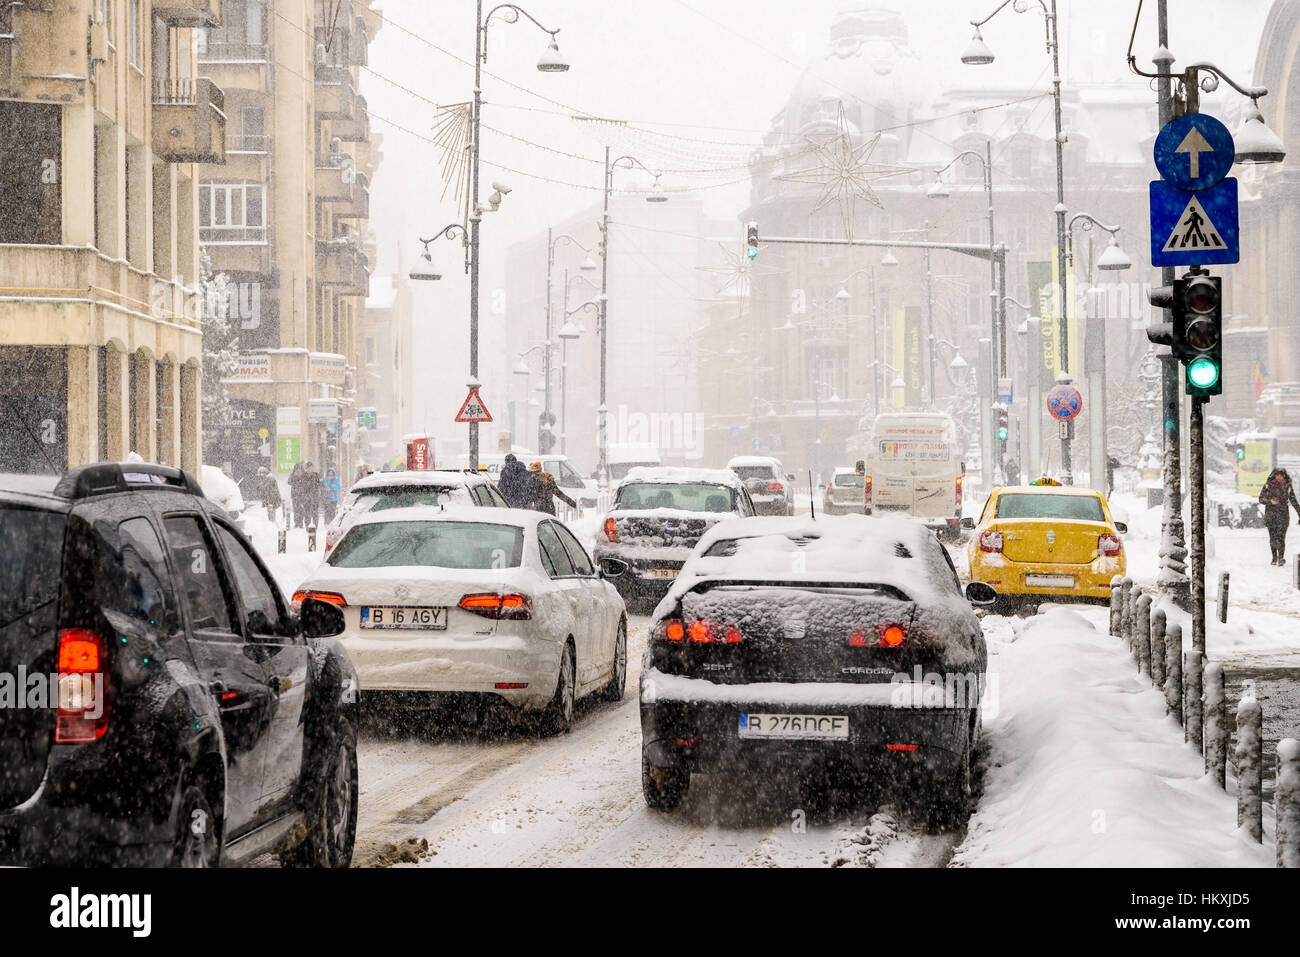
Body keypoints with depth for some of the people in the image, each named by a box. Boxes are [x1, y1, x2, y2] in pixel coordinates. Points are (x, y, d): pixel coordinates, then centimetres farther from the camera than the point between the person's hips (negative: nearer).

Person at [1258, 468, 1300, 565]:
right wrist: (1270, 501, -15)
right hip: (1271, 515, 1)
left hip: (1283, 514, -1)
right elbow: (1261, 499, 3)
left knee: (1281, 537, -12)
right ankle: (1274, 557, 15)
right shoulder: (1268, 486, 3)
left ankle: (1281, 558, -14)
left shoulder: (1288, 486, 6)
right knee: (1272, 537, 3)